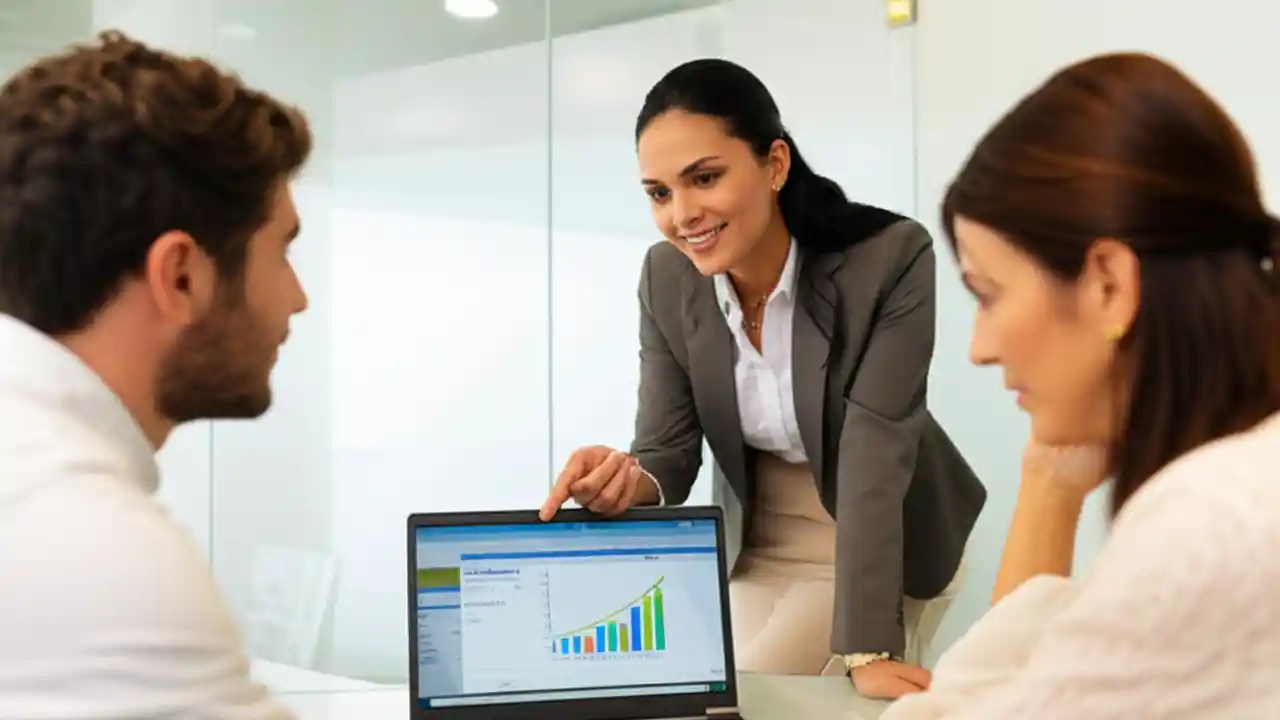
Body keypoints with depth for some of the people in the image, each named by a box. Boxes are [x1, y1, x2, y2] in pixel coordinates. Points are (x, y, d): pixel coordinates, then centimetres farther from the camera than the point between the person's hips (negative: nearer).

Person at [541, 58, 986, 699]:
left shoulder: (890, 258, -28)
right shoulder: (666, 279, -15)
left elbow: (874, 457, -31)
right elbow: (667, 453, -13)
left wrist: (867, 649, -36)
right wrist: (628, 482, -38)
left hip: (891, 544, -4)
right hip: (756, 546, 4)